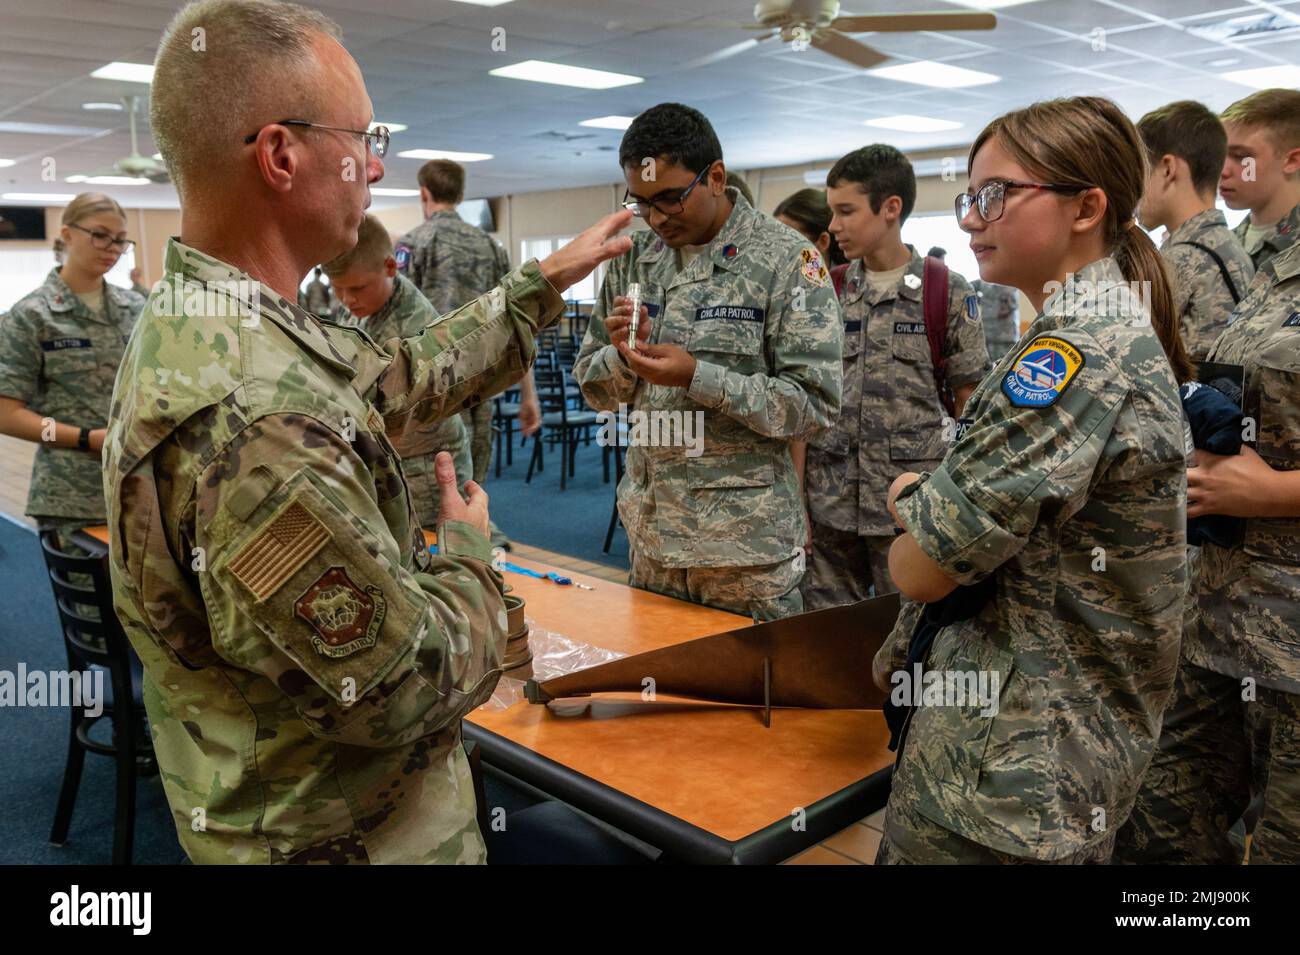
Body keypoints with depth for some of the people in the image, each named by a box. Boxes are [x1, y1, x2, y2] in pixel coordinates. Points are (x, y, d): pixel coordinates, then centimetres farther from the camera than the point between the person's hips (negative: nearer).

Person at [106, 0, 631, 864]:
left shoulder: (201, 321, -3)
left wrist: (545, 282, 13)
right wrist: (467, 550, -9)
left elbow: (402, 377, 8)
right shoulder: (252, 415, -34)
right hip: (349, 835, -9)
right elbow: (410, 685, -28)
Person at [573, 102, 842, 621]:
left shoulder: (785, 260, -8)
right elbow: (592, 383, 11)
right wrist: (622, 354, -11)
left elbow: (815, 401, -13)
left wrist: (697, 377, -20)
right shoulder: (633, 260, 6)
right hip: (650, 536, 5)